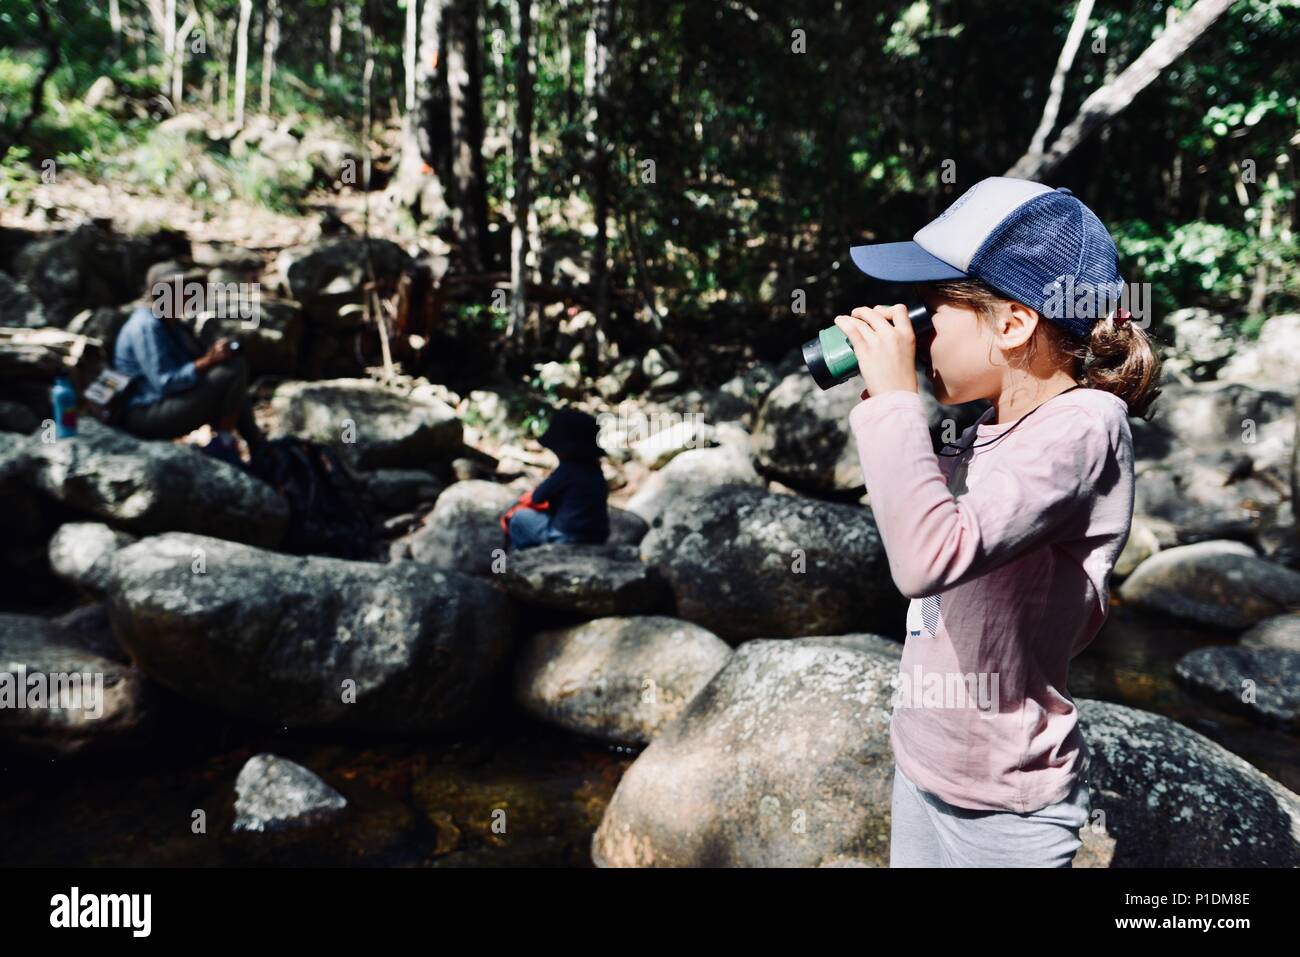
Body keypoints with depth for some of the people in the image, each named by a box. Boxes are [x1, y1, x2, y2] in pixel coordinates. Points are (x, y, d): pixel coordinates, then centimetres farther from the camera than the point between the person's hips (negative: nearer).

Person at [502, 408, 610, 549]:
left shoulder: (567, 469, -16)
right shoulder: (595, 469, 6)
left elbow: (536, 498, -2)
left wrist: (525, 497, 19)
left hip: (568, 538, -8)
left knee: (519, 517, 10)